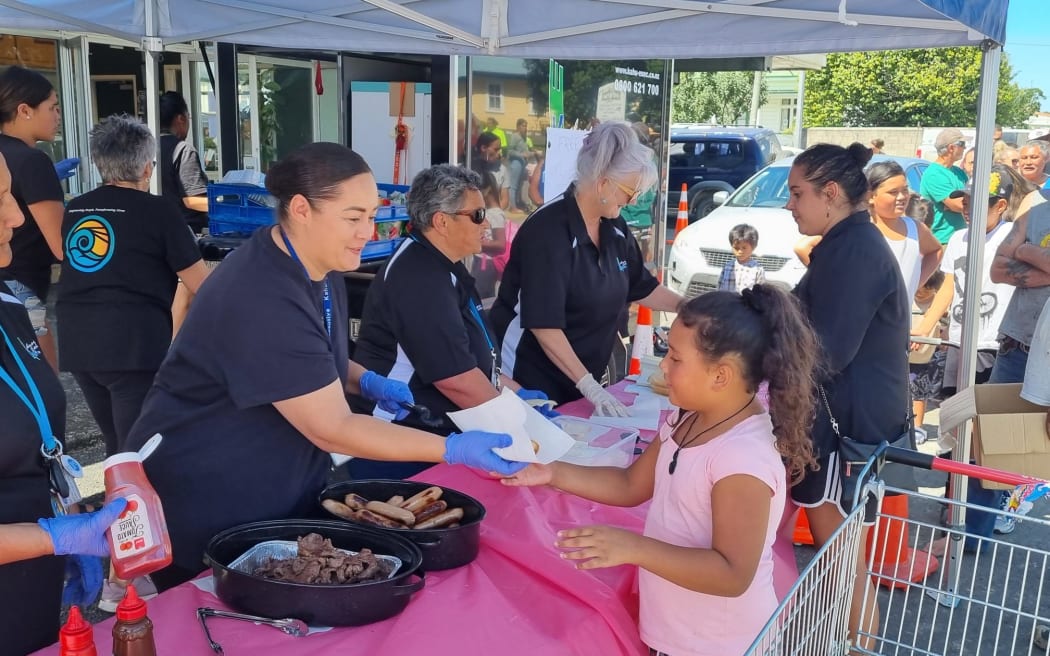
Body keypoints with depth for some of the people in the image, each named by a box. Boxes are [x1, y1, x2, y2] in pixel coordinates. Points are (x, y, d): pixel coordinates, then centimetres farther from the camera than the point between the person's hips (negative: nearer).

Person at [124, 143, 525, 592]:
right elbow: (332, 430, -28)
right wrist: (455, 449, -28)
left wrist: (365, 381, -2)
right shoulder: (263, 300, -30)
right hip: (204, 508, -8)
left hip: (284, 495, 8)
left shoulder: (319, 267, -2)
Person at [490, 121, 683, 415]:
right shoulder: (548, 230, -23)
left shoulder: (615, 228, 2)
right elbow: (544, 325, -28)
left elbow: (642, 287, 17)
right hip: (533, 379, -7)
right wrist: (588, 386, -29)